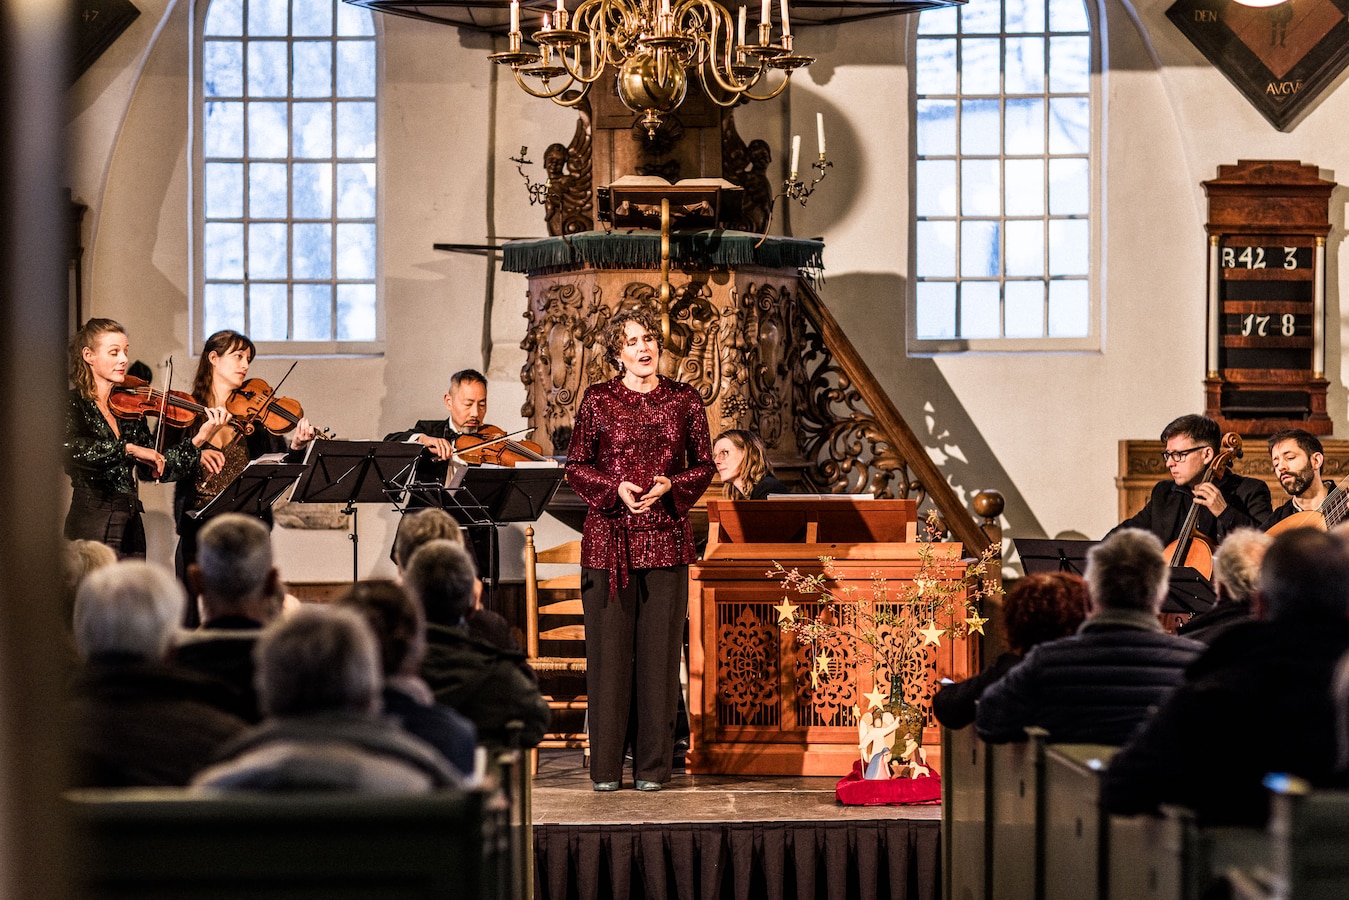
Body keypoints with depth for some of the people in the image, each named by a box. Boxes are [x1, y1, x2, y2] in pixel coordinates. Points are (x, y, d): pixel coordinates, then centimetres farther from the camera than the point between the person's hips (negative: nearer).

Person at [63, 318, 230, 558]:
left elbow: (153, 470, 6)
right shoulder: (73, 404, -5)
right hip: (92, 527, -6)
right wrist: (129, 448, -26)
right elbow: (70, 448, -25)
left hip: (131, 528, 6)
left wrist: (199, 439, -3)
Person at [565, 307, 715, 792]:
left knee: (659, 650, 1)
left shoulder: (684, 399, 7)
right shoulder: (598, 399, 4)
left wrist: (670, 486, -9)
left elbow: (704, 466, 10)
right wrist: (617, 488, -11)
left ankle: (652, 765, 8)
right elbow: (576, 466, 5)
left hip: (666, 539, 1)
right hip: (608, 539, -1)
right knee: (609, 650, -1)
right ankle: (606, 766, 6)